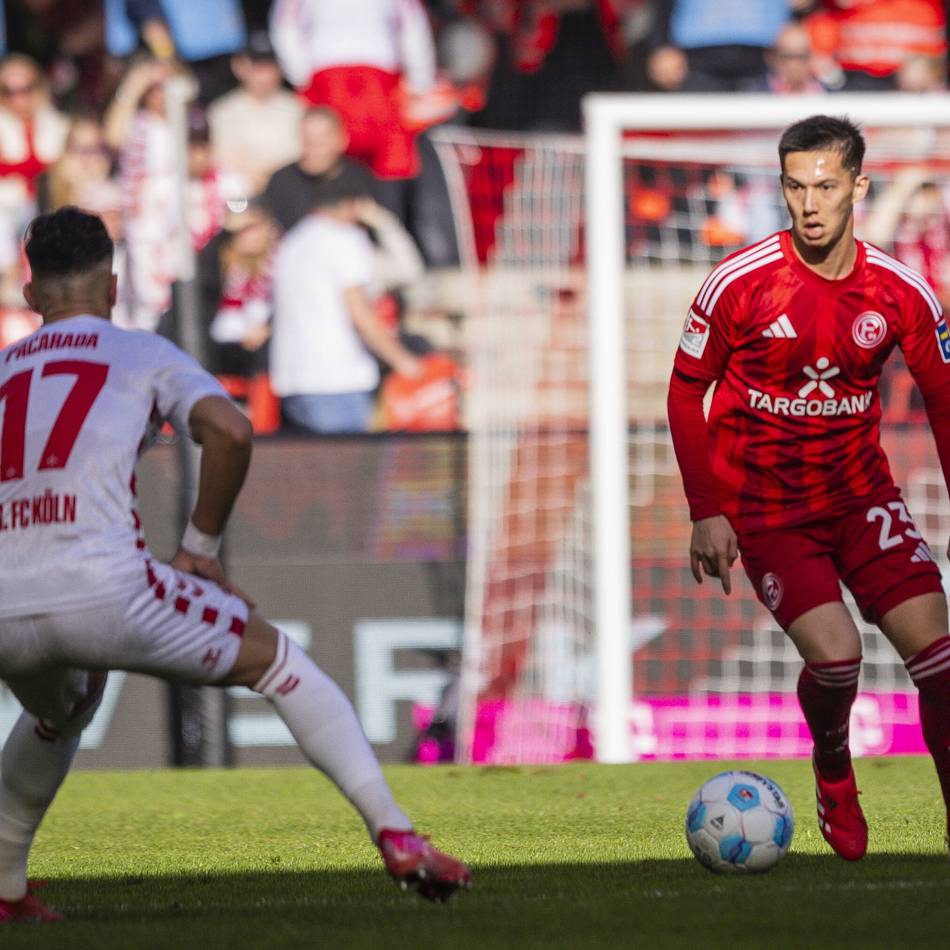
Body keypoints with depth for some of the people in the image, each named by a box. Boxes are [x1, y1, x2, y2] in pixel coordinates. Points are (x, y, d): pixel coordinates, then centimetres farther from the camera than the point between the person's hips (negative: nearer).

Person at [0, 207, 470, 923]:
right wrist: (202, 548, 6)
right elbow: (229, 431, -5)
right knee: (273, 658, 15)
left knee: (58, 717, 39)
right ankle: (395, 834, 3)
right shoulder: (143, 354, 13)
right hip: (103, 588, -4)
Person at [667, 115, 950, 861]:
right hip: (763, 503, -3)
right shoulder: (740, 283, -13)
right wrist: (706, 512, -5)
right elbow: (687, 391, -1)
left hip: (860, 491, 3)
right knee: (835, 653, -19)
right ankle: (833, 773, 13)